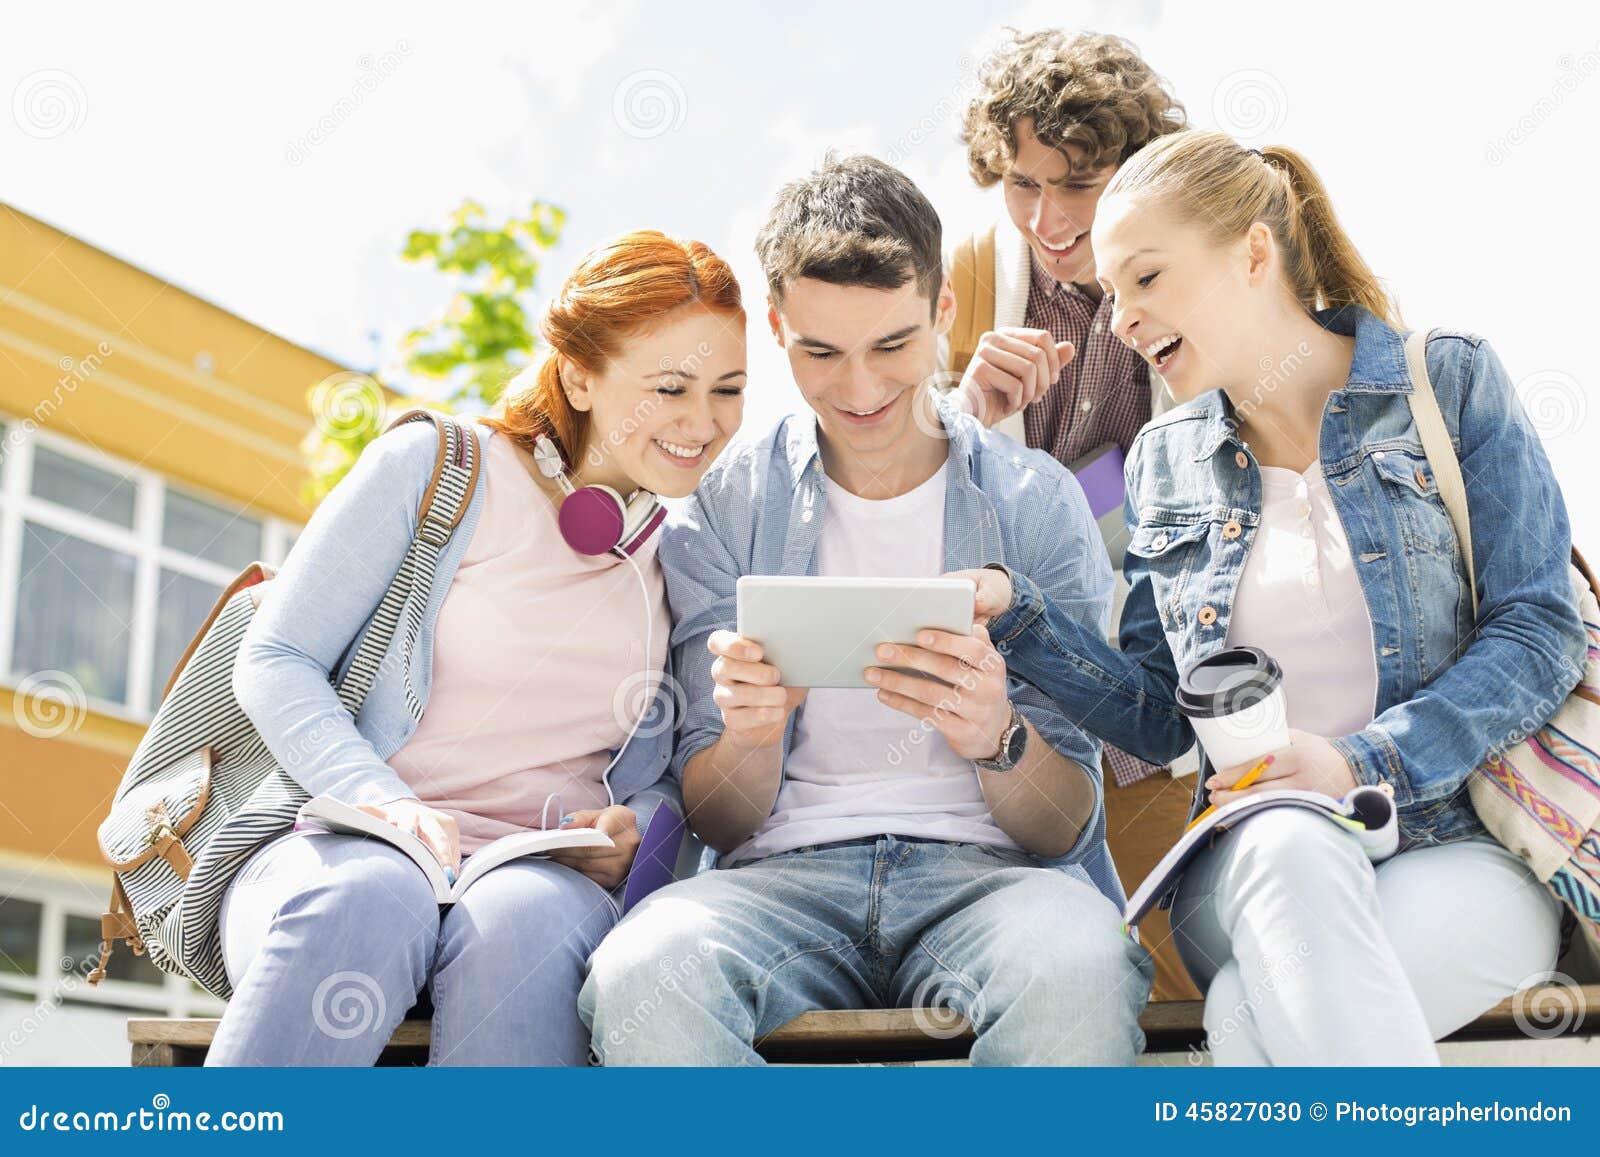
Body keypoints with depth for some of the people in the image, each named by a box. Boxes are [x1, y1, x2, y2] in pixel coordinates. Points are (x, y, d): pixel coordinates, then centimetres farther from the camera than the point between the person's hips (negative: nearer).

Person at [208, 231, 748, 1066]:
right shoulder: (436, 468, 4)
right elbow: (274, 660, 1)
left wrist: (635, 824, -6)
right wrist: (385, 800, -15)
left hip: (544, 879, 2)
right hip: (341, 852, -1)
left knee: (521, 923, -36)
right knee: (369, 899, -38)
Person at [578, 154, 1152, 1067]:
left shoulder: (1035, 501, 8)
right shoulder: (725, 508, 10)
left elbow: (1066, 830, 5)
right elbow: (718, 824, 8)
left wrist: (999, 739, -19)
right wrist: (749, 735, -16)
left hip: (988, 867, 0)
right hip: (787, 874, 1)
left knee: (1075, 972, -37)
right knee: (640, 975, -34)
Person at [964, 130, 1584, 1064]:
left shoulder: (1449, 382, 4)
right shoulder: (1165, 461, 14)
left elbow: (1541, 633, -3)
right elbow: (1158, 717, 11)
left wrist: (1364, 761, -16)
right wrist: (1014, 612, -4)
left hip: (1466, 851, -2)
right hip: (1249, 868, 3)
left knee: (1256, 1011, -35)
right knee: (1290, 844, -36)